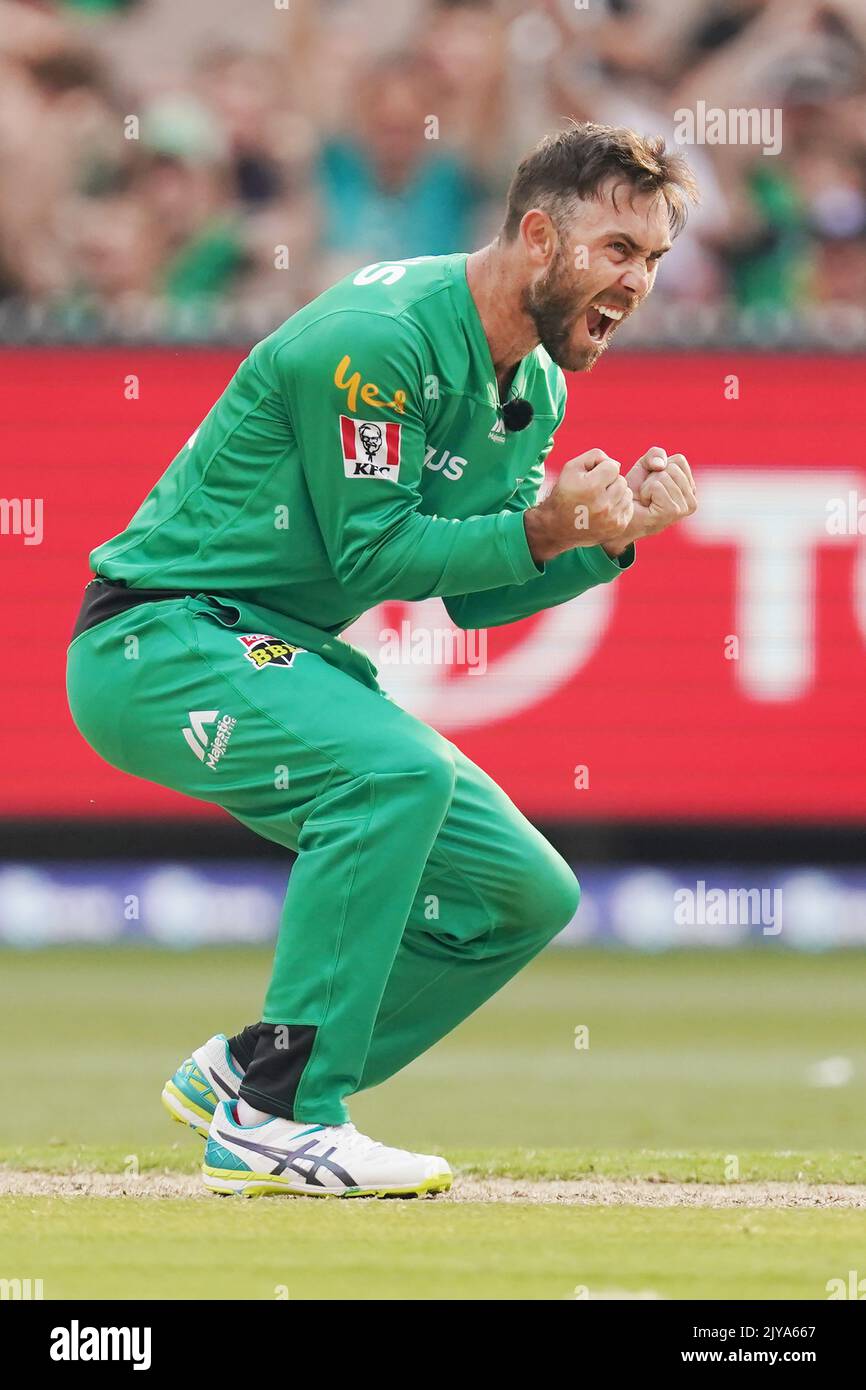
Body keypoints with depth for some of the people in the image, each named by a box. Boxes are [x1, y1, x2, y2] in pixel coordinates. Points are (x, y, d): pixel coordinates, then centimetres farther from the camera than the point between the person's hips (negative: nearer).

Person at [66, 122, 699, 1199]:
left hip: (285, 660, 10)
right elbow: (373, 551, -21)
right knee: (400, 771, -34)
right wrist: (539, 532, -29)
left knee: (525, 894, 3)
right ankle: (277, 1121, -28)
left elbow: (472, 598, 9)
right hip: (155, 640, -10)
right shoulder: (377, 340, -22)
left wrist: (610, 536, -6)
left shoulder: (535, 387, 7)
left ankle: (244, 1077, 13)